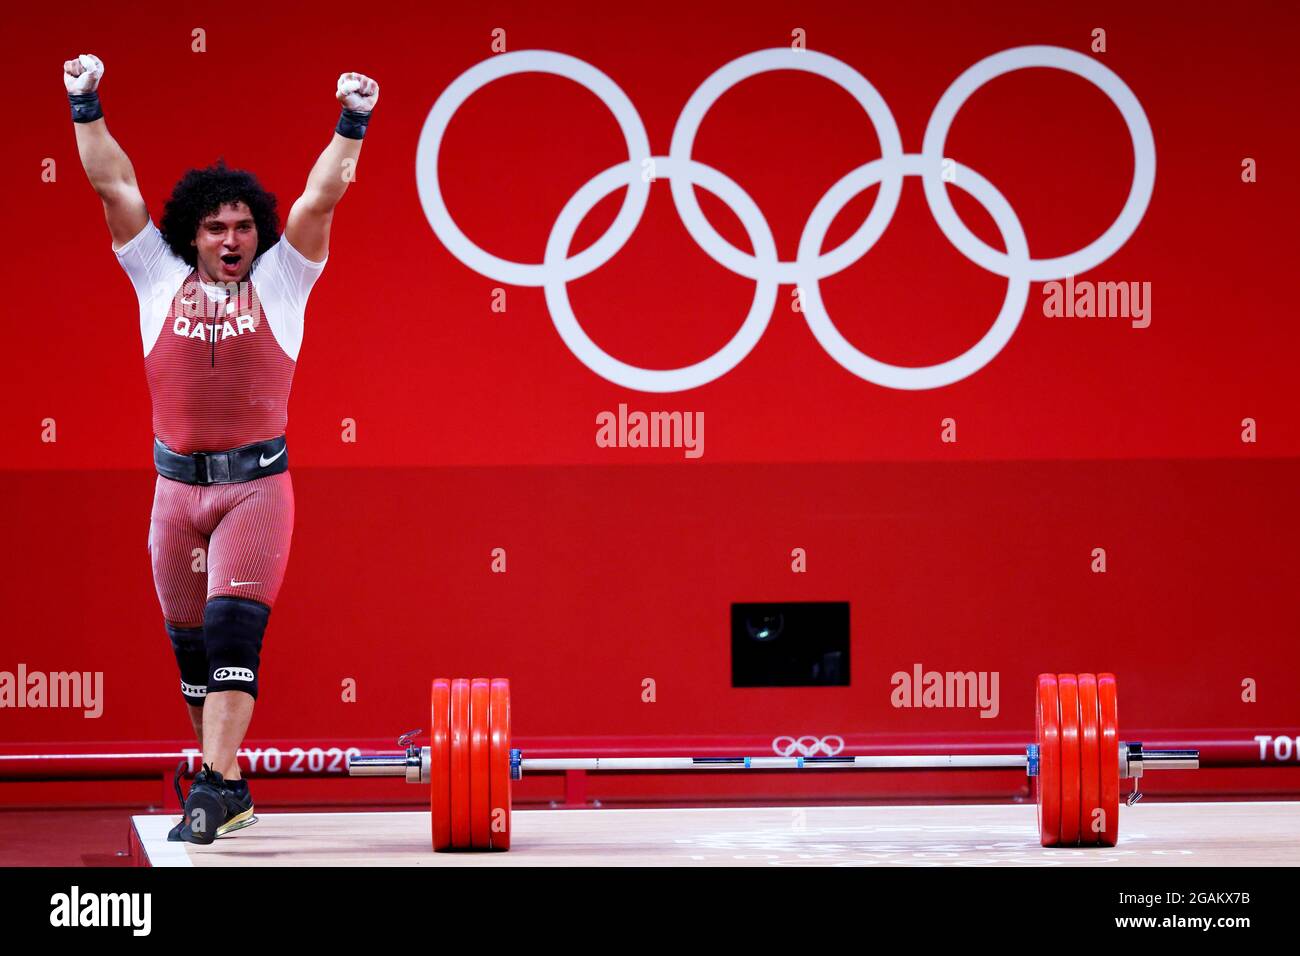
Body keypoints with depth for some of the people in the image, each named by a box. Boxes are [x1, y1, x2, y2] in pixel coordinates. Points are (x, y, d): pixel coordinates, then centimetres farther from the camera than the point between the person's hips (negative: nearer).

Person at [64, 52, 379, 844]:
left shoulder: (281, 280, 4)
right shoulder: (159, 278, 8)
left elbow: (323, 196, -4)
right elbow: (115, 186, 5)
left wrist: (352, 124, -13)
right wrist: (87, 109, 0)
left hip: (256, 481, -3)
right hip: (179, 482, 3)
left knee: (234, 628, -14)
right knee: (190, 638, 9)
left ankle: (215, 785, -20)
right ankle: (228, 788, 20)